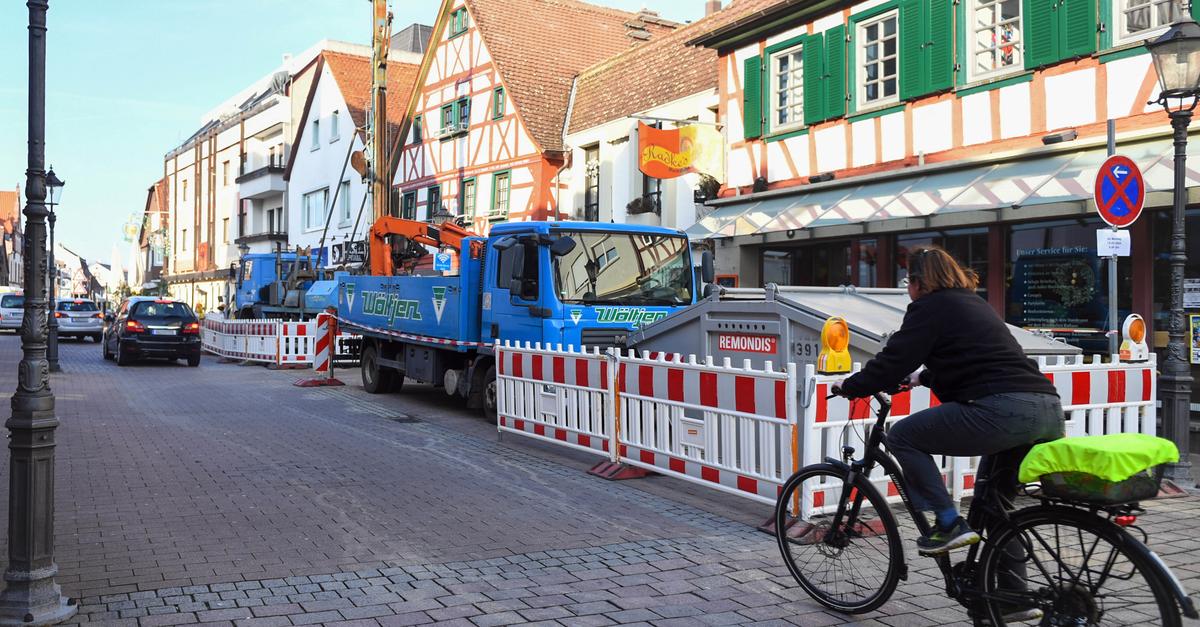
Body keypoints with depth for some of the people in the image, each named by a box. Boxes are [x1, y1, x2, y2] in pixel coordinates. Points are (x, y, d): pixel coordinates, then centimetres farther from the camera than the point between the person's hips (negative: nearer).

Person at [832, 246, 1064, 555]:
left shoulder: (929, 307, 2)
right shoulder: (973, 302, 28)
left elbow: (894, 360, -3)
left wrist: (848, 386, 11)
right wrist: (922, 377, 54)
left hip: (1003, 410, -9)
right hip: (1049, 411, 9)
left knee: (901, 435, 4)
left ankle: (949, 524, 0)